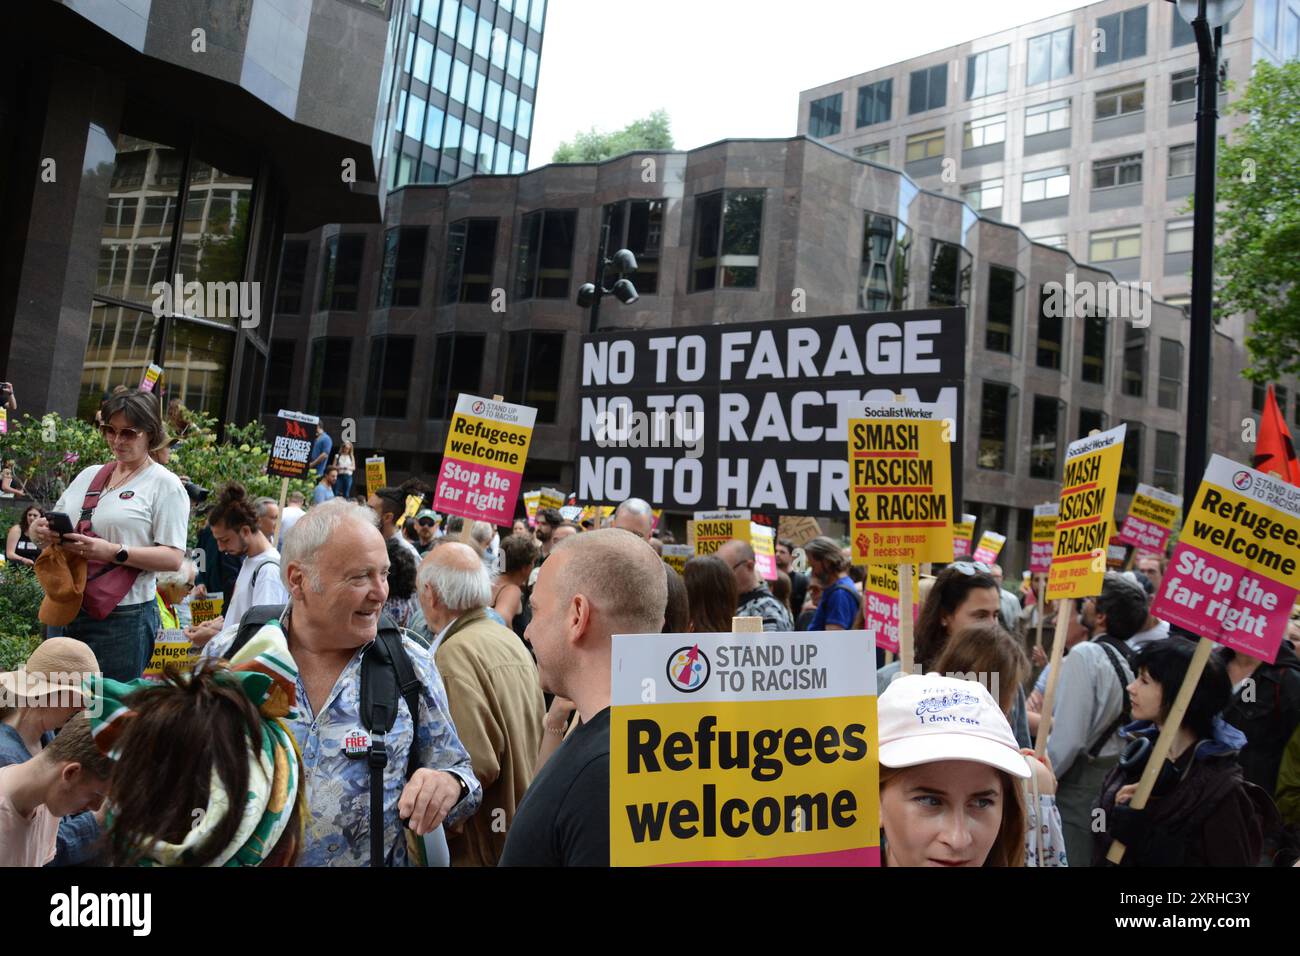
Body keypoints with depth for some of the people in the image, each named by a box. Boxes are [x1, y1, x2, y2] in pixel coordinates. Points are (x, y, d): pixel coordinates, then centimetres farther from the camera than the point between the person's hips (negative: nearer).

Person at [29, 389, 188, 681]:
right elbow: (54, 524, 20)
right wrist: (41, 530, -4)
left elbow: (173, 558, -12)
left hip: (125, 616, -6)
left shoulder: (165, 485, -5)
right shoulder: (89, 475, 14)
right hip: (68, 609, 6)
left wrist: (115, 552, -23)